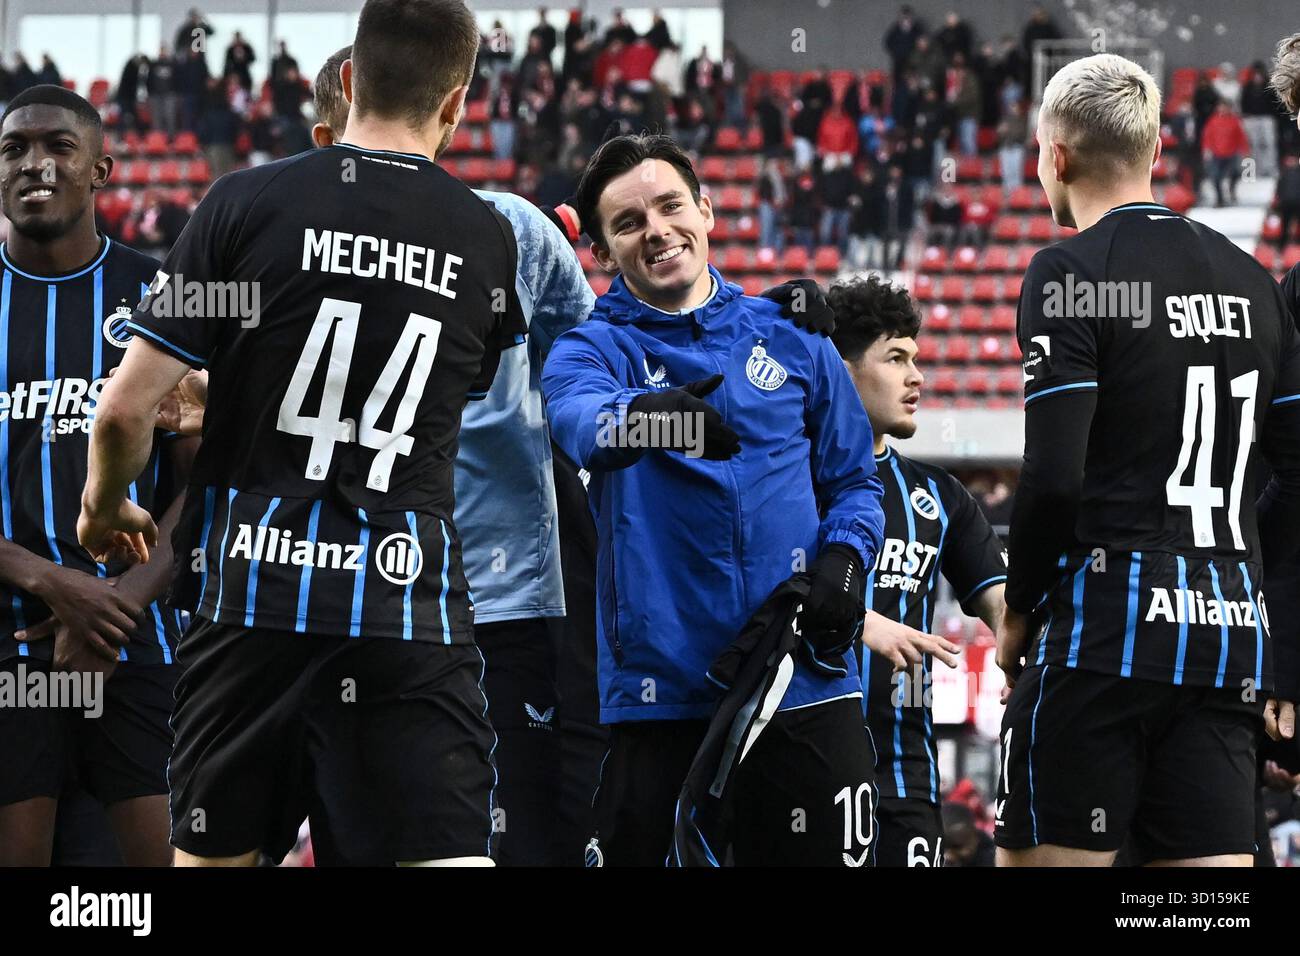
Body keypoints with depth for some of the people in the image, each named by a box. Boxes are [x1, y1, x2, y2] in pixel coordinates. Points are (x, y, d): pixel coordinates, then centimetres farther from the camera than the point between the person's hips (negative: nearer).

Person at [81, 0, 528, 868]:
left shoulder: (247, 203, -3)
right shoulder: (490, 242, 4)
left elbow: (128, 407, -4)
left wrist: (105, 506, 16)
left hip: (252, 591, 0)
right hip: (411, 602, 0)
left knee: (211, 855, 13)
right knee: (447, 853, -4)